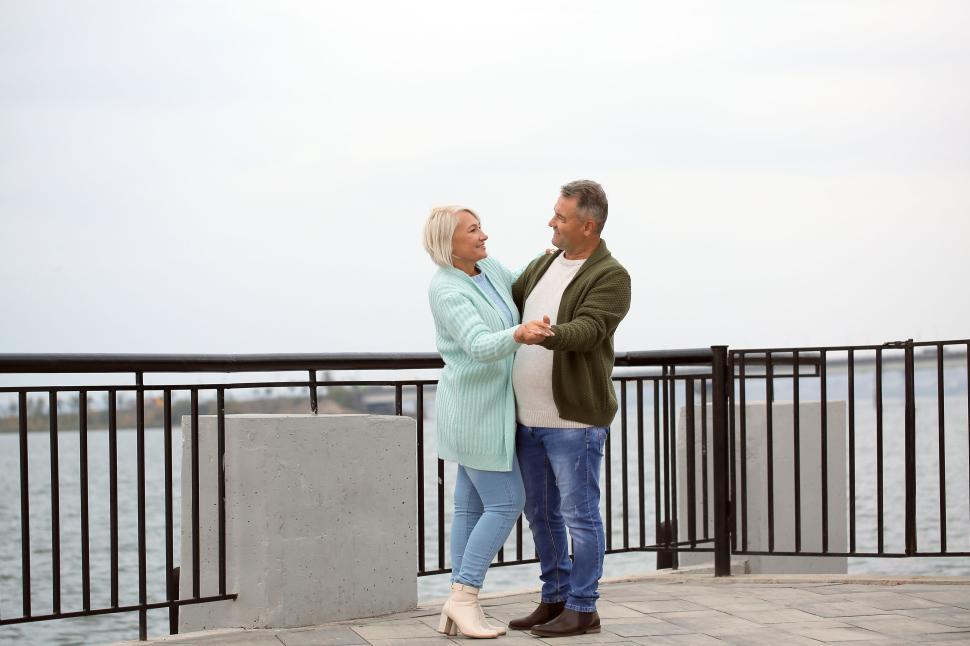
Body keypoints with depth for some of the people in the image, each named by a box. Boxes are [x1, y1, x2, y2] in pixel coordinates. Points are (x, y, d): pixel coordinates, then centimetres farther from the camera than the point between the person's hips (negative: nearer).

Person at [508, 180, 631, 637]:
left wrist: (547, 335, -43)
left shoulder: (611, 277, -11)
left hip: (574, 419, -8)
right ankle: (554, 600, 24)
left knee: (579, 514, -1)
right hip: (529, 417, 8)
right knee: (541, 512, 13)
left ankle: (583, 609, 7)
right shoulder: (545, 265, 12)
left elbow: (586, 332, -26)